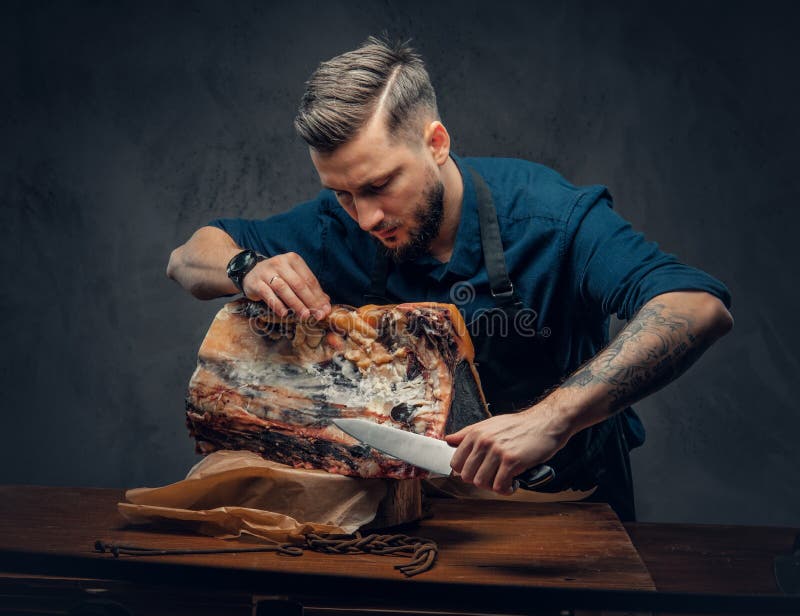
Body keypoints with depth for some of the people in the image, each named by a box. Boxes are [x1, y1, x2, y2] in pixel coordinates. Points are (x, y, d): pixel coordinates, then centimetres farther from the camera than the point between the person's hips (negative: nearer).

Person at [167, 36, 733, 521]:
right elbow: (187, 258, -1)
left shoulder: (543, 213, -24)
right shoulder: (341, 226, -12)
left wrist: (551, 418, -49)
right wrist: (247, 270, -26)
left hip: (568, 493, 0)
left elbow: (700, 308, -36)